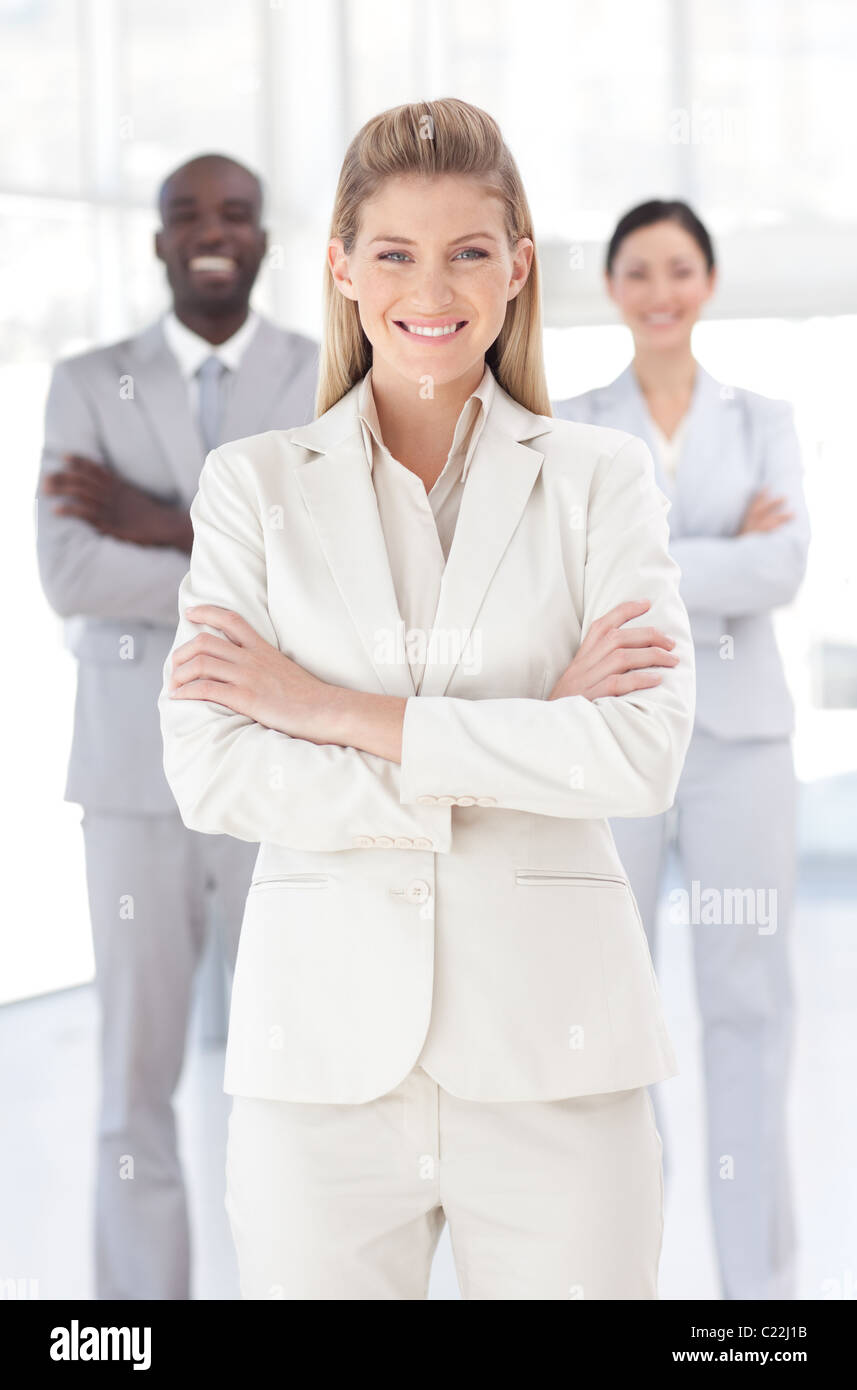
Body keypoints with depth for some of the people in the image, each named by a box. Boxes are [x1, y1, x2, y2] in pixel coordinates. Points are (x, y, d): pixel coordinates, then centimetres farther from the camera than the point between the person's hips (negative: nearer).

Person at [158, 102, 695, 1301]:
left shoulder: (601, 477, 6)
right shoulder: (253, 484, 6)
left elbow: (645, 753, -9)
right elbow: (210, 776, -6)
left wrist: (341, 713, -11)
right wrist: (524, 747, -11)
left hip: (554, 1051, 0)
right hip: (326, 1045, 0)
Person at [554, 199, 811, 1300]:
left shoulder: (764, 423, 8)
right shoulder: (564, 431, 5)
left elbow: (785, 569, -9)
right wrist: (723, 559, -12)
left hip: (737, 735, 1)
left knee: (747, 1002, -1)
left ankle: (760, 1280, 5)